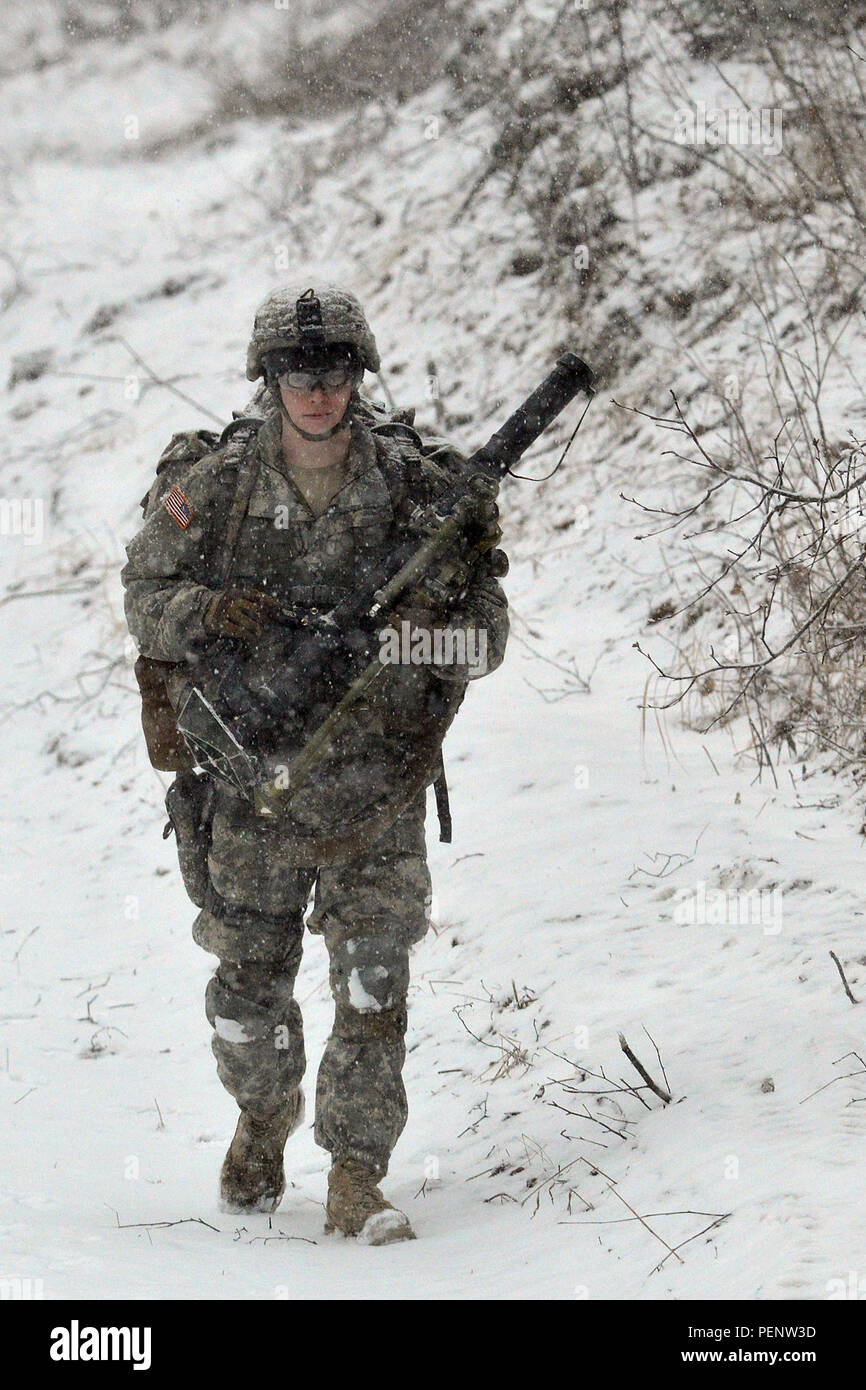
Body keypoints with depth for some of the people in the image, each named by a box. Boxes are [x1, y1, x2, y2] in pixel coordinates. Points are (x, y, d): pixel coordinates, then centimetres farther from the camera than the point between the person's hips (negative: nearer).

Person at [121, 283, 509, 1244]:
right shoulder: (213, 487, -3)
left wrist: (438, 632, -24)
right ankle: (264, 1112, 40)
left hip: (379, 785, -1)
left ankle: (356, 1181, 2)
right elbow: (145, 595, 5)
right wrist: (208, 614, -17)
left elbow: (488, 625, -1)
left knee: (373, 982, -6)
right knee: (249, 981, 12)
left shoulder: (419, 484, -4)